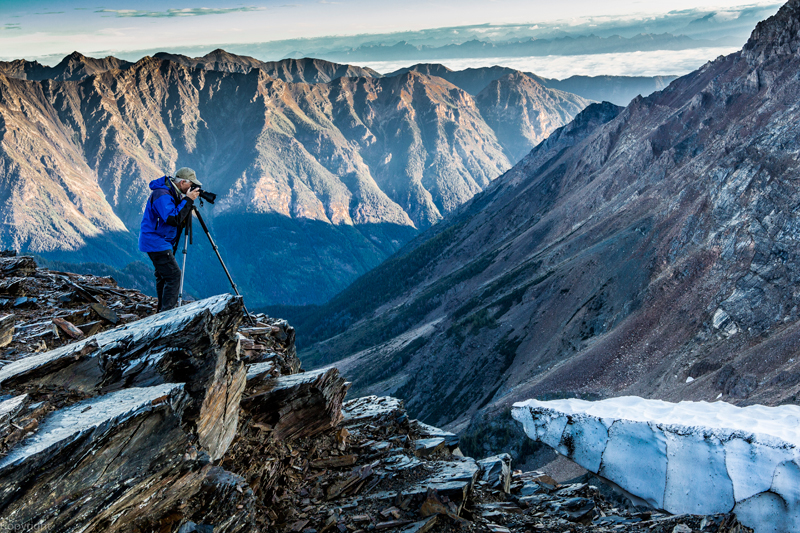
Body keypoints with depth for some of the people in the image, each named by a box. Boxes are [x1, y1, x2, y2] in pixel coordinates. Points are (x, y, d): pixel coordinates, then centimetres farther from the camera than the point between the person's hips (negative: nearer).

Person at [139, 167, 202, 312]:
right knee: (174, 275, -15)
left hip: (160, 242, 11)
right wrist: (188, 200, -26)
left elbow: (181, 220, 13)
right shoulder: (162, 194, -22)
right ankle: (167, 313, -16)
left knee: (163, 275, 17)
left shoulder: (173, 193, 9)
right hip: (156, 242, -11)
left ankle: (162, 311, 27)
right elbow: (173, 219, -32)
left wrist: (189, 202, -2)